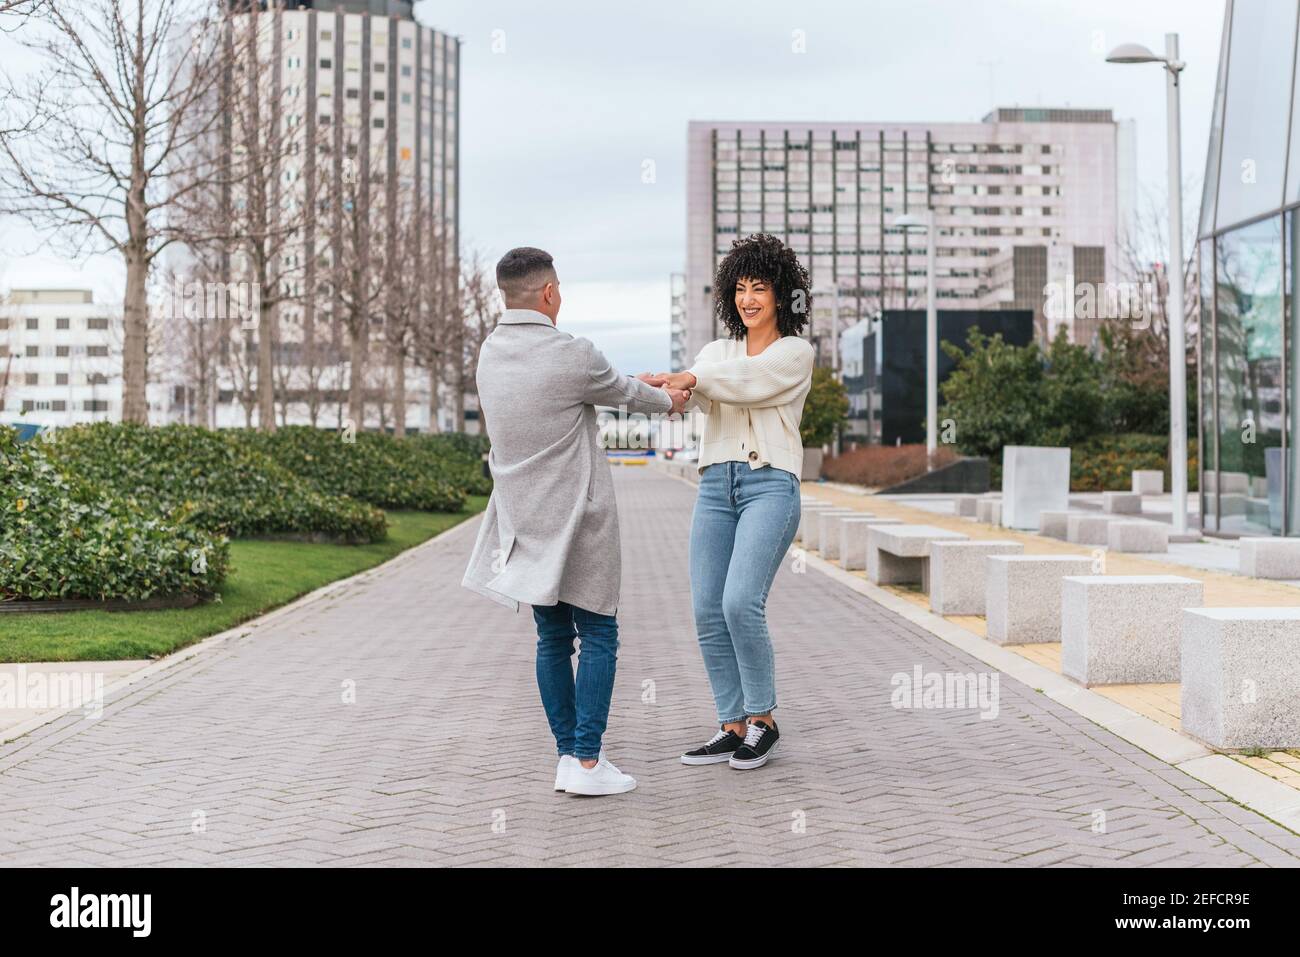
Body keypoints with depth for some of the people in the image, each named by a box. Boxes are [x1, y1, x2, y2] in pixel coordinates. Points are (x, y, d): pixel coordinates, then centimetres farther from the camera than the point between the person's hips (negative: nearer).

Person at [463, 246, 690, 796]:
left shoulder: (491, 353, 5)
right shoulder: (569, 355, -18)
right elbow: (626, 393, 2)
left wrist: (650, 390, 28)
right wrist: (667, 401, 25)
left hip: (524, 520, 7)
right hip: (576, 522, -7)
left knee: (552, 639, 12)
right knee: (598, 637, 1)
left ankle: (569, 753, 15)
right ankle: (586, 762, -2)